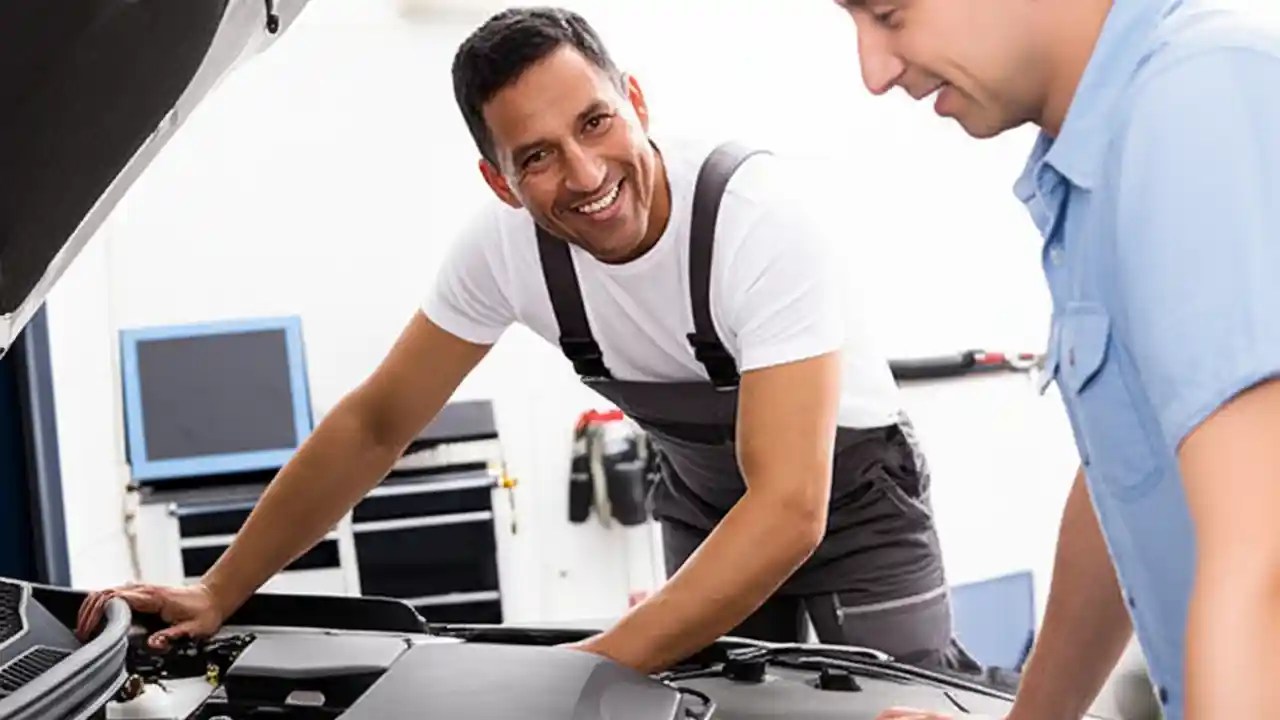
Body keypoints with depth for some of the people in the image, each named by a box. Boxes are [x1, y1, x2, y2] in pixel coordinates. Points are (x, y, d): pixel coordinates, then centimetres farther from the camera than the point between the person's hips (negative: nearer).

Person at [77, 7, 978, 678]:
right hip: (705, 508, 4)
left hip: (851, 499, -4)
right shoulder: (506, 243, -20)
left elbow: (789, 510, -41)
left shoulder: (758, 217, -35)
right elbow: (373, 425, -8)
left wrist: (600, 664, -48)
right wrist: (219, 592, -10)